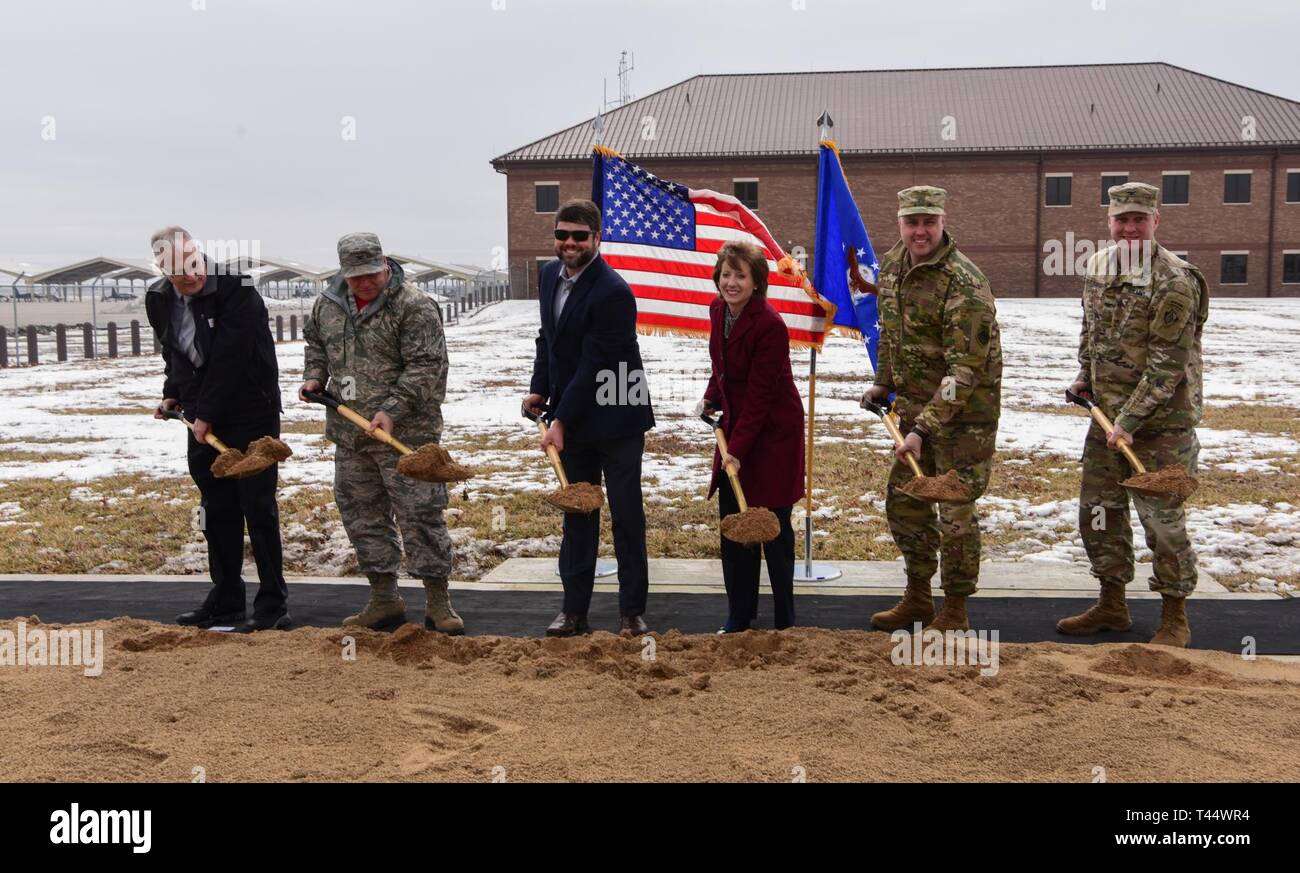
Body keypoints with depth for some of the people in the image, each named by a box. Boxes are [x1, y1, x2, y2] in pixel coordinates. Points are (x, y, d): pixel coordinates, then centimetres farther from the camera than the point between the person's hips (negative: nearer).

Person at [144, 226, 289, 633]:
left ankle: (273, 606, 2)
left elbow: (230, 359, -21)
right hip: (203, 419, 7)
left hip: (250, 414, -7)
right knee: (216, 510, 11)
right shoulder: (159, 300, 4)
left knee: (258, 508, -5)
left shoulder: (237, 291, -18)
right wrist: (173, 395, 10)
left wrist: (207, 414, -18)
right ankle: (226, 602, 20)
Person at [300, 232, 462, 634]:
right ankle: (383, 599, 24)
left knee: (420, 513, -5)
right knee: (362, 514, 12)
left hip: (405, 432, -6)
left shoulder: (414, 306, -12)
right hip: (349, 434, 7)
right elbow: (315, 343, 28)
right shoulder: (327, 303, 9)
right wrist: (314, 376, 9)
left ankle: (437, 603, 4)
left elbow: (426, 367, -17)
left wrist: (393, 410, -23)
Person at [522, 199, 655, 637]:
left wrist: (561, 421, -19)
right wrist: (539, 389, 5)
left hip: (614, 423, -7)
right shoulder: (550, 275, 6)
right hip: (571, 421, 7)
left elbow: (593, 366, -21)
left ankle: (632, 612, 15)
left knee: (627, 517, 4)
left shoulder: (613, 292, -21)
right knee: (577, 517, 13)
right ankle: (574, 611, 22)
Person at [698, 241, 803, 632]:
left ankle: (784, 618, 17)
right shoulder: (718, 311, 1)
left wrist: (738, 449, -23)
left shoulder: (770, 325, -23)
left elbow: (759, 395, -22)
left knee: (773, 524, 1)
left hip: (773, 431, -7)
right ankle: (739, 615, 21)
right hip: (735, 424, 7)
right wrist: (711, 398, 3)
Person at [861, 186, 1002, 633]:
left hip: (964, 412, -8)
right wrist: (883, 383, 18)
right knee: (903, 501, 15)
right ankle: (917, 598, 31)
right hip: (914, 404, 8)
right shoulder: (891, 265, 3)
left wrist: (924, 428, -31)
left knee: (955, 512, -3)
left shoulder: (964, 283, -23)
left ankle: (955, 611, 14)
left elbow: (964, 369, -27)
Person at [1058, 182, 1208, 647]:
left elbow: (1166, 365, -21)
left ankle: (1175, 619, 16)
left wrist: (1129, 421, -23)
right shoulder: (1097, 267, 5)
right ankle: (1111, 605, 29)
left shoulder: (1175, 282, -18)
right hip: (1107, 413, 7)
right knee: (1099, 508, 13)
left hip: (1161, 420, -7)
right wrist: (1084, 377, 11)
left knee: (1161, 517, -1)